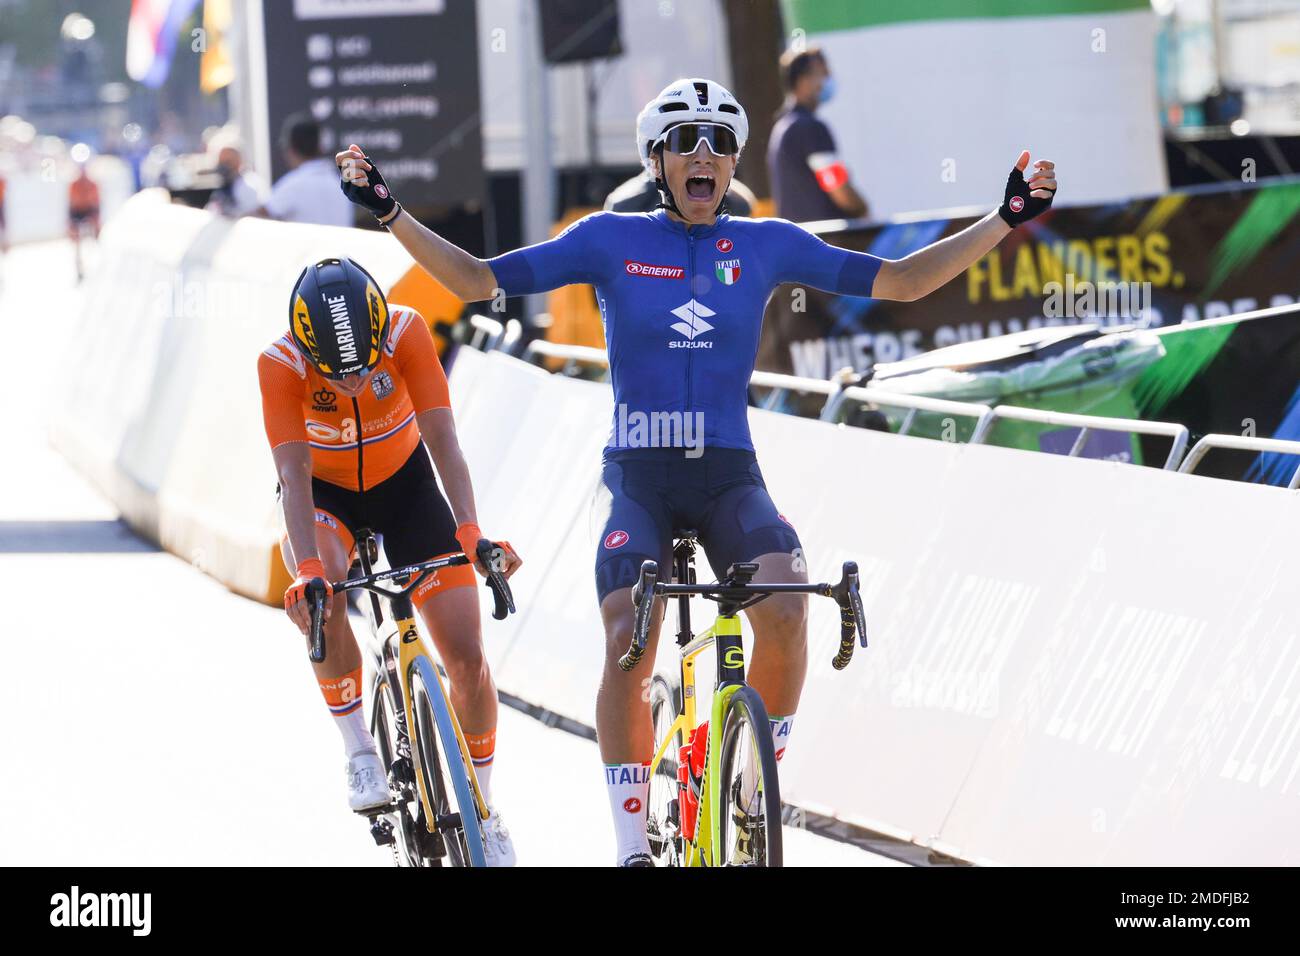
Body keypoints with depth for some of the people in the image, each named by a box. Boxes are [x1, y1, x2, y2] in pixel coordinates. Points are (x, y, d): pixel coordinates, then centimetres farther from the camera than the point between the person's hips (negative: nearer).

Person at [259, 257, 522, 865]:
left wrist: (470, 533, -50)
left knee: (467, 656, -8)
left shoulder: (406, 332, -30)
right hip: (324, 492, -1)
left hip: (404, 484, 1)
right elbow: (294, 475, -38)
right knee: (321, 600, -35)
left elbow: (443, 441, -36)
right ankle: (360, 751, -14)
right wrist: (308, 571, -53)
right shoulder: (280, 364, -32)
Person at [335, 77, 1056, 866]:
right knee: (628, 639, -21)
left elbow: (903, 280, 9)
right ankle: (633, 845, -11)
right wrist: (390, 213, -7)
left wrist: (1007, 220, 2)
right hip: (638, 475, -1)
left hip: (729, 475, 1)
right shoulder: (612, 239, 3)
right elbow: (479, 280, 3)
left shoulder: (767, 245, 7)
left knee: (785, 609, -26)